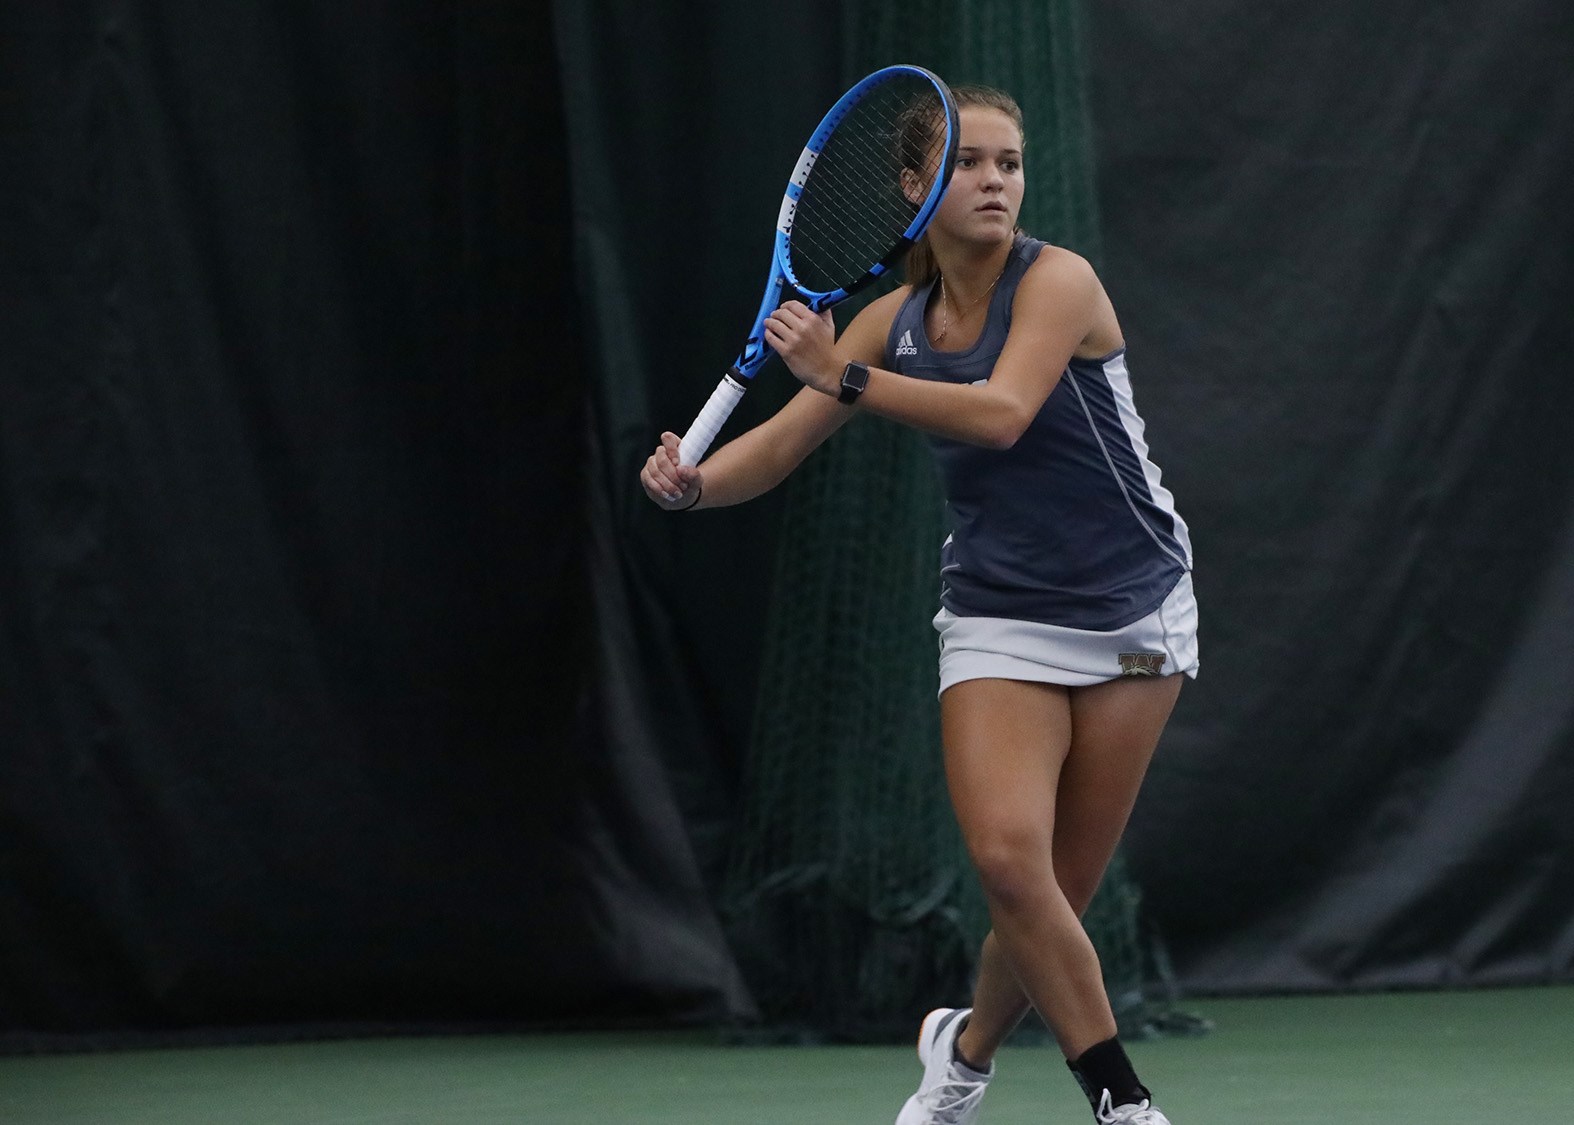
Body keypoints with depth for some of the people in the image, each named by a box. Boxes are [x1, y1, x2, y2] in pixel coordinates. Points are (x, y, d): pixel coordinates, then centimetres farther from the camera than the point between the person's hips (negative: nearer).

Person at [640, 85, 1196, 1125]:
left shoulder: (1058, 281, -12)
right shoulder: (895, 323, 3)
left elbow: (1001, 414, -28)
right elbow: (775, 452, 4)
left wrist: (843, 377, -31)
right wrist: (693, 482, -16)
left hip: (1132, 613, -2)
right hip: (1000, 619, 3)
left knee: (1058, 897, -1)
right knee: (1008, 857, -21)